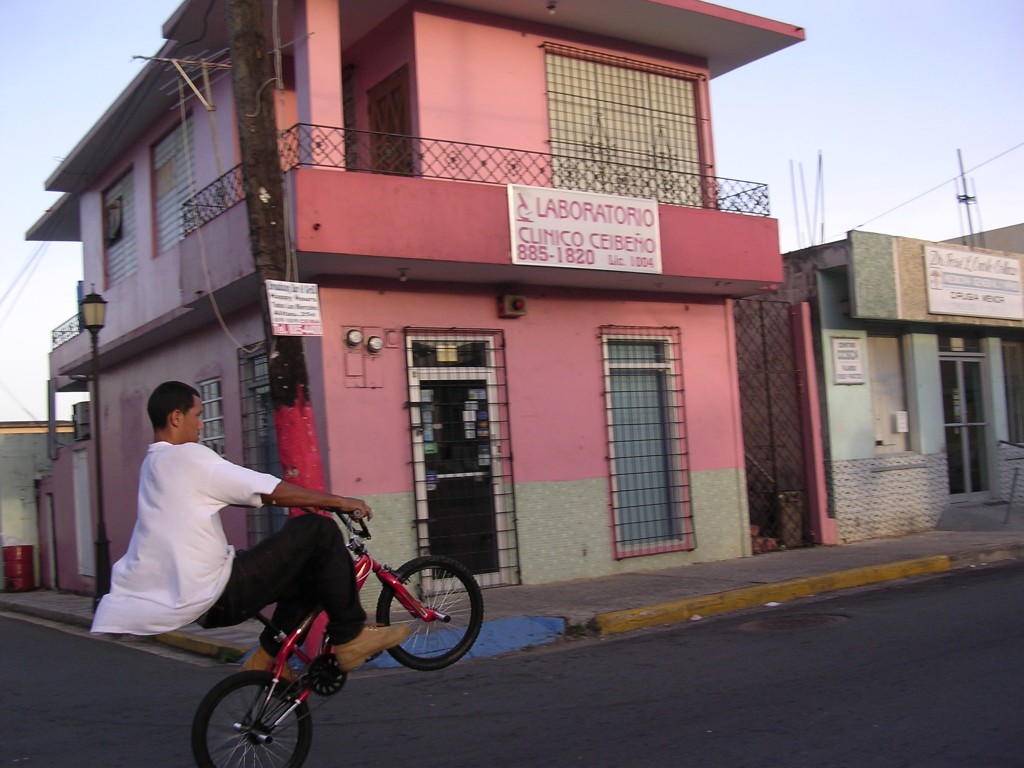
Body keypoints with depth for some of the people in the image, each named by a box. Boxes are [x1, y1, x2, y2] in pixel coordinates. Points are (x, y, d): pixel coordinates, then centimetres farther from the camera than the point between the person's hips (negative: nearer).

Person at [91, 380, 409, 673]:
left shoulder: (154, 463, 18)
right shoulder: (187, 456, -13)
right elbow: (274, 492, -13)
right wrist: (338, 501, -2)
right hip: (218, 592, -10)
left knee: (307, 568, 18)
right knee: (319, 531, -10)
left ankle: (268, 656, 15)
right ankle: (350, 636, -4)